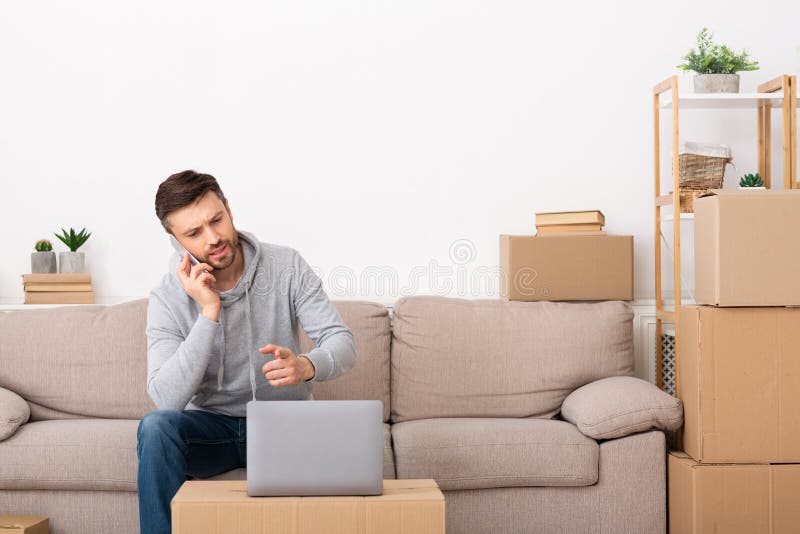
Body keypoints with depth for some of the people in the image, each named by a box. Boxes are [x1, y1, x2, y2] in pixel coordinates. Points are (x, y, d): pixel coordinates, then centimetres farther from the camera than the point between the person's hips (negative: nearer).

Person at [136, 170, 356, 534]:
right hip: (213, 426, 1)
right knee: (155, 427, -31)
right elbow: (167, 399, -21)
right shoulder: (168, 298, -10)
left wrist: (306, 366, -37)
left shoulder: (286, 265, -8)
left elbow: (343, 343, -12)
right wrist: (209, 313, -27)